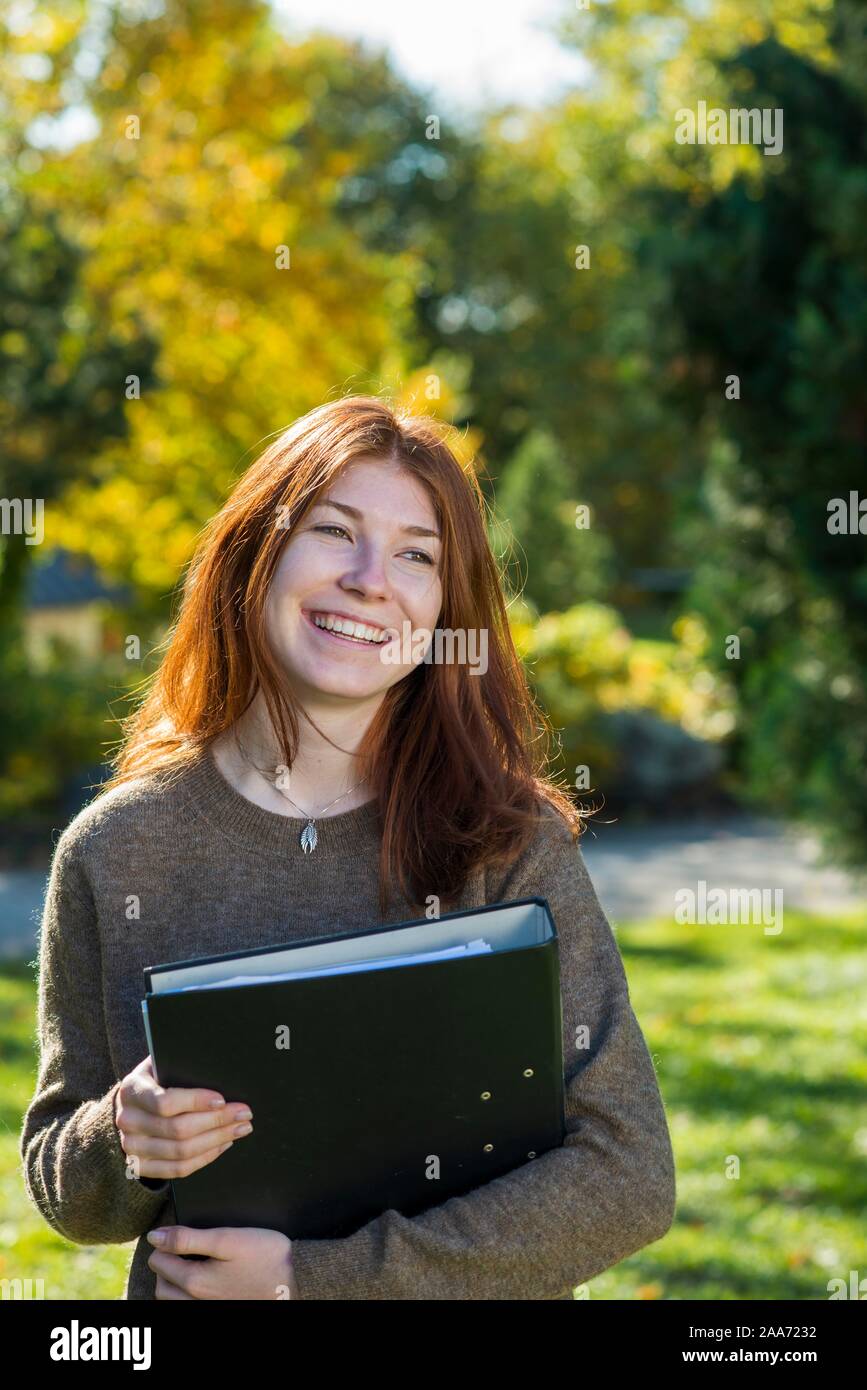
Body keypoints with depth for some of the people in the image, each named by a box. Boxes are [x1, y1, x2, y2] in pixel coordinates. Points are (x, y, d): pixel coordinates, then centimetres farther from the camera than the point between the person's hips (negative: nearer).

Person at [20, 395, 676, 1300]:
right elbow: (67, 1201, 6)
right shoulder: (114, 853, -3)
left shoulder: (509, 840, -7)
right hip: (191, 1295, 2)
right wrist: (123, 1143, -15)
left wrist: (314, 1275, -16)